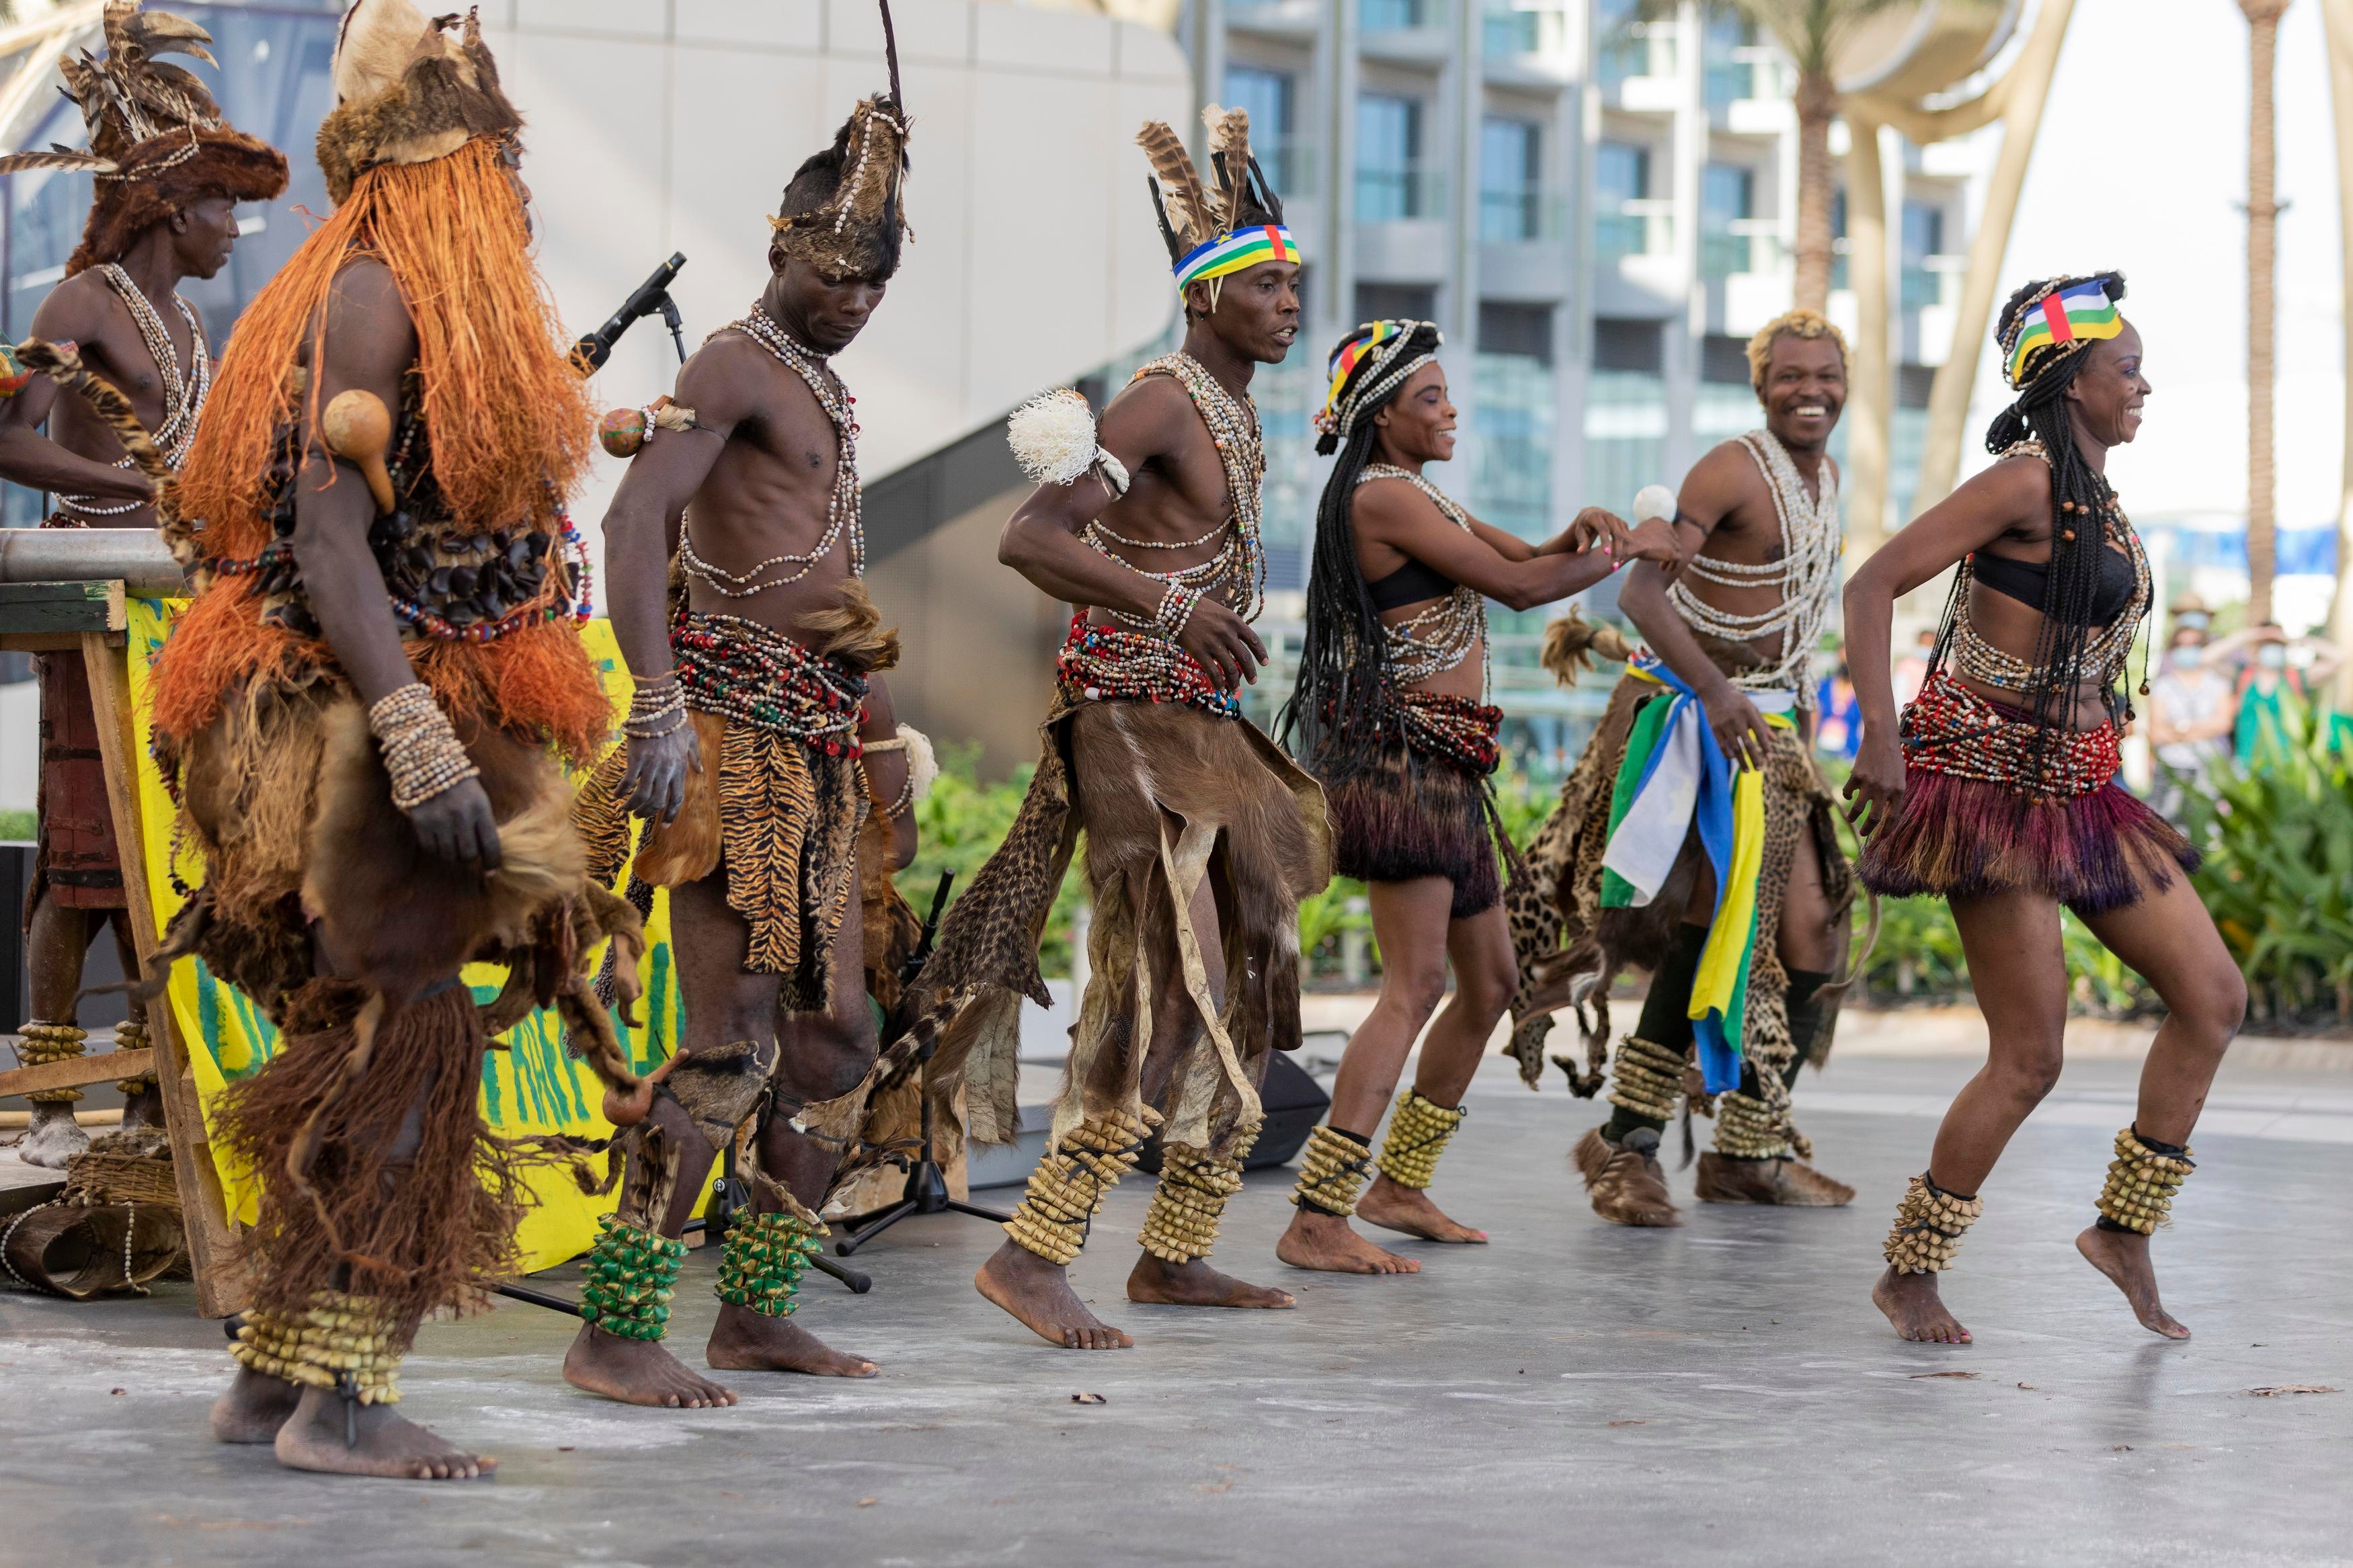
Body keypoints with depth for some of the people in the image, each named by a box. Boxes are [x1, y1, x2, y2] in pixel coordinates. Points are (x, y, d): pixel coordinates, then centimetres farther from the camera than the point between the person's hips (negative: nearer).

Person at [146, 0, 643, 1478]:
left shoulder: (457, 309, 17)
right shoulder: (372, 296, -11)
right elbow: (322, 538, -20)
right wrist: (414, 737, -29)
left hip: (435, 717, 10)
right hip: (364, 711, -10)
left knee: (354, 1061, 11)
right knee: (404, 1048, -12)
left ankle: (275, 1373, 16)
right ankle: (342, 1398, -11)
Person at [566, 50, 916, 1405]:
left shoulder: (827, 393, 22)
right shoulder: (733, 369, -7)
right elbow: (636, 520, -21)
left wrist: (881, 727, 31)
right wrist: (659, 705, -32)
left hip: (816, 746, 10)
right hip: (737, 730, -10)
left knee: (835, 1033, 10)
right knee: (736, 1041, -15)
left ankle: (758, 1312, 18)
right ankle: (616, 1335, -14)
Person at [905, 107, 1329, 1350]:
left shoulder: (1233, 416, 16)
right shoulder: (1161, 407, -14)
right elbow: (1027, 540, -25)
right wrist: (1170, 606, -30)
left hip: (1202, 732, 10)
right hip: (1136, 722, -10)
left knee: (1246, 985, 12)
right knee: (1170, 993, -16)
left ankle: (1174, 1256, 19)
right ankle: (1032, 1257, -16)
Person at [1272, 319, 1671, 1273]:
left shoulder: (1417, 497, 20)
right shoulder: (1384, 496, -12)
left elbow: (1523, 558, 20)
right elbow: (1518, 587, -12)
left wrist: (1578, 534, -2)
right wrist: (1627, 549, 0)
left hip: (1445, 766, 11)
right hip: (1403, 753, -11)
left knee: (1489, 984, 16)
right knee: (1415, 988, -18)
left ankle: (1399, 1184, 24)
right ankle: (1315, 1221, -22)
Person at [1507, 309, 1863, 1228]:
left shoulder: (1824, 476, 13)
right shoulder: (1734, 470, -13)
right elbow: (1642, 591, -24)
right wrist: (1713, 687, -35)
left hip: (1769, 728, 8)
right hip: (1690, 718, -8)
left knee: (1810, 932, 4)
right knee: (1717, 924, -20)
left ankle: (1748, 1150, 15)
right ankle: (1627, 1145, -14)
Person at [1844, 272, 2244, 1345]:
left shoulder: (2099, 503, 14)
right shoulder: (2026, 482, -12)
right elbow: (1872, 588, -16)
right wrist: (1882, 734, -24)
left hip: (2078, 790, 9)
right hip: (1992, 783, -9)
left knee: (2214, 998, 3)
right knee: (2031, 1056, -9)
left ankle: (2124, 1229, 14)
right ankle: (1908, 1275, 5)